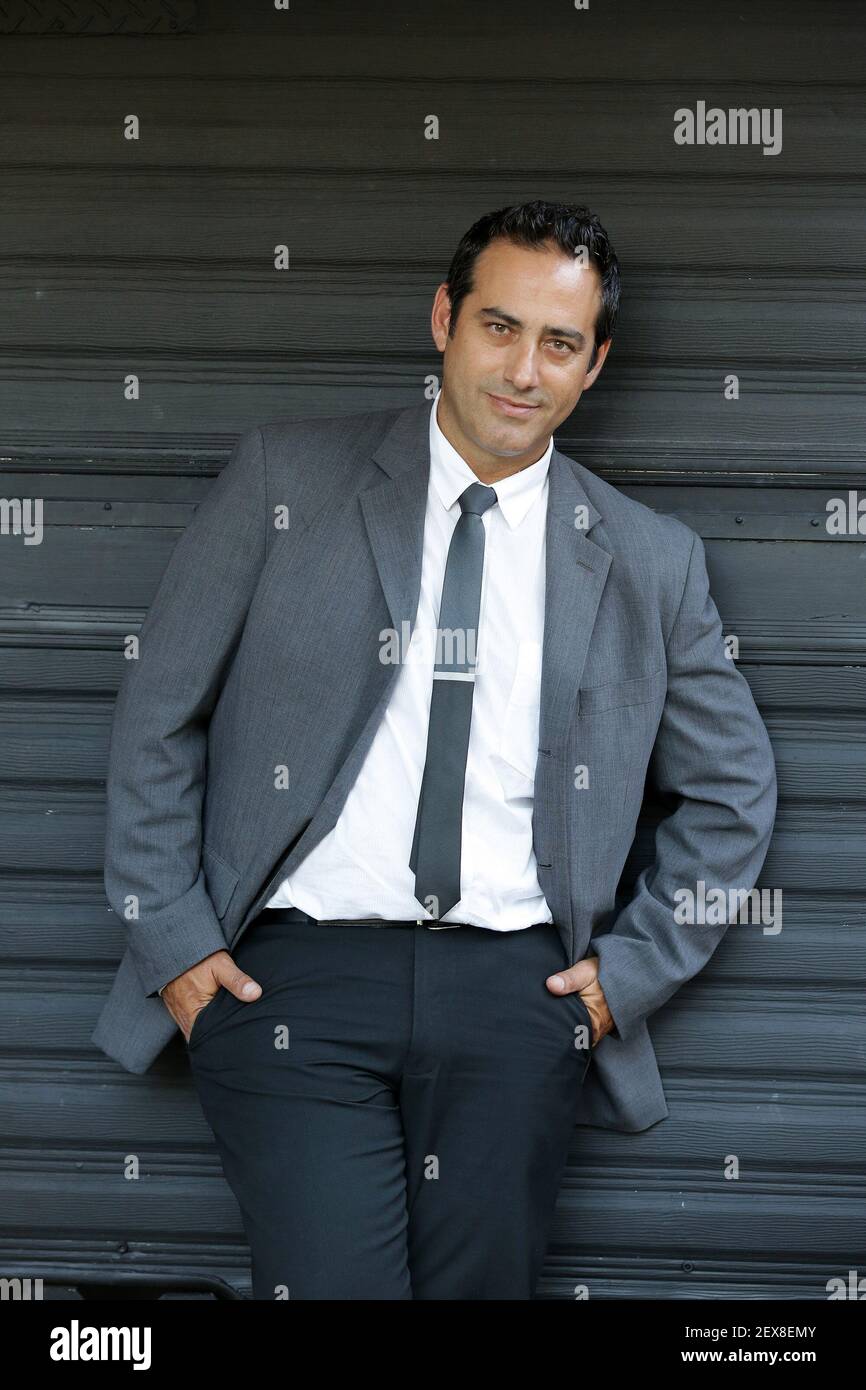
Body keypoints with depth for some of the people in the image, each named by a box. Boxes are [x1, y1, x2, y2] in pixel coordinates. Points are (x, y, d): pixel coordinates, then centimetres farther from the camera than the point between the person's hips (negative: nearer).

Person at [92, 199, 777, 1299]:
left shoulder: (649, 564, 10)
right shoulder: (284, 479, 5)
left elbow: (731, 792, 18)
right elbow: (158, 714, 7)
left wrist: (634, 966, 7)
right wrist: (171, 938, 0)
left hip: (519, 992, 2)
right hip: (296, 972, -2)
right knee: (330, 1283, -16)